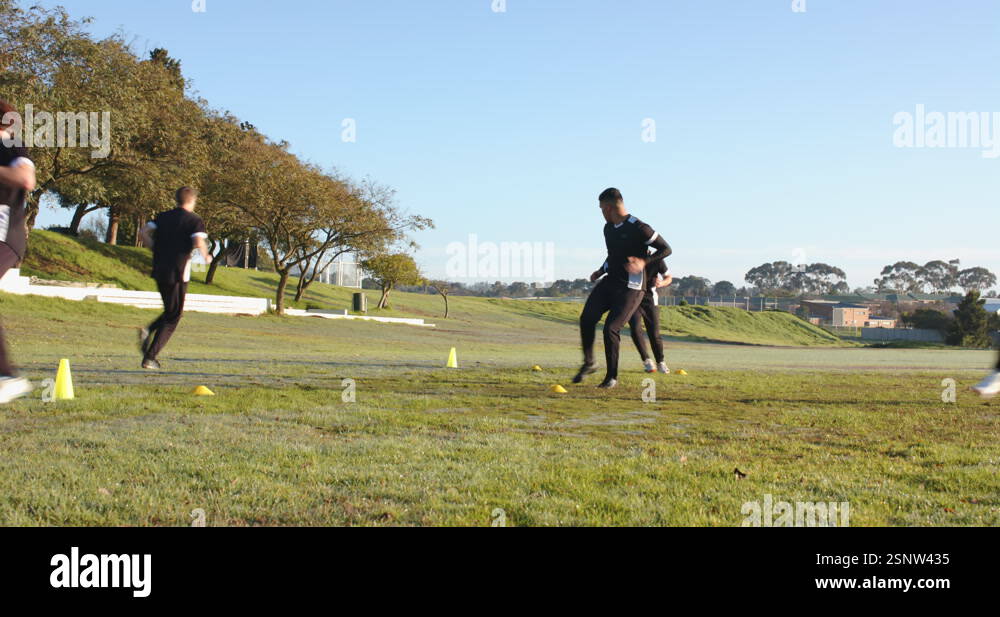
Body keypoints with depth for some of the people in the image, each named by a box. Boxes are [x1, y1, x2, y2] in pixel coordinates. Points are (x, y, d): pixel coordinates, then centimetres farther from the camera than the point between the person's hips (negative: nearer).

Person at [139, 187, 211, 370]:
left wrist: (158, 250, 11)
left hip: (159, 271, 6)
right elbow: (198, 242, -20)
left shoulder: (163, 216, 12)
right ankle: (150, 357, -3)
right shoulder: (195, 220, -4)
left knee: (171, 311, 24)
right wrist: (206, 257, -2)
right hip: (178, 273, -6)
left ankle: (148, 332, -3)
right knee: (173, 317, 3)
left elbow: (145, 231, 1)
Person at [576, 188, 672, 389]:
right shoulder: (608, 228, 11)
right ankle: (589, 364, 7)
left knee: (611, 329, -14)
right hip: (609, 282, 7)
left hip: (630, 288, -7)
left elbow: (666, 249, -12)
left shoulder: (638, 228, -15)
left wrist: (644, 262, -26)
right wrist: (602, 271, 13)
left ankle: (612, 377, 2)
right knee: (586, 319, -10)